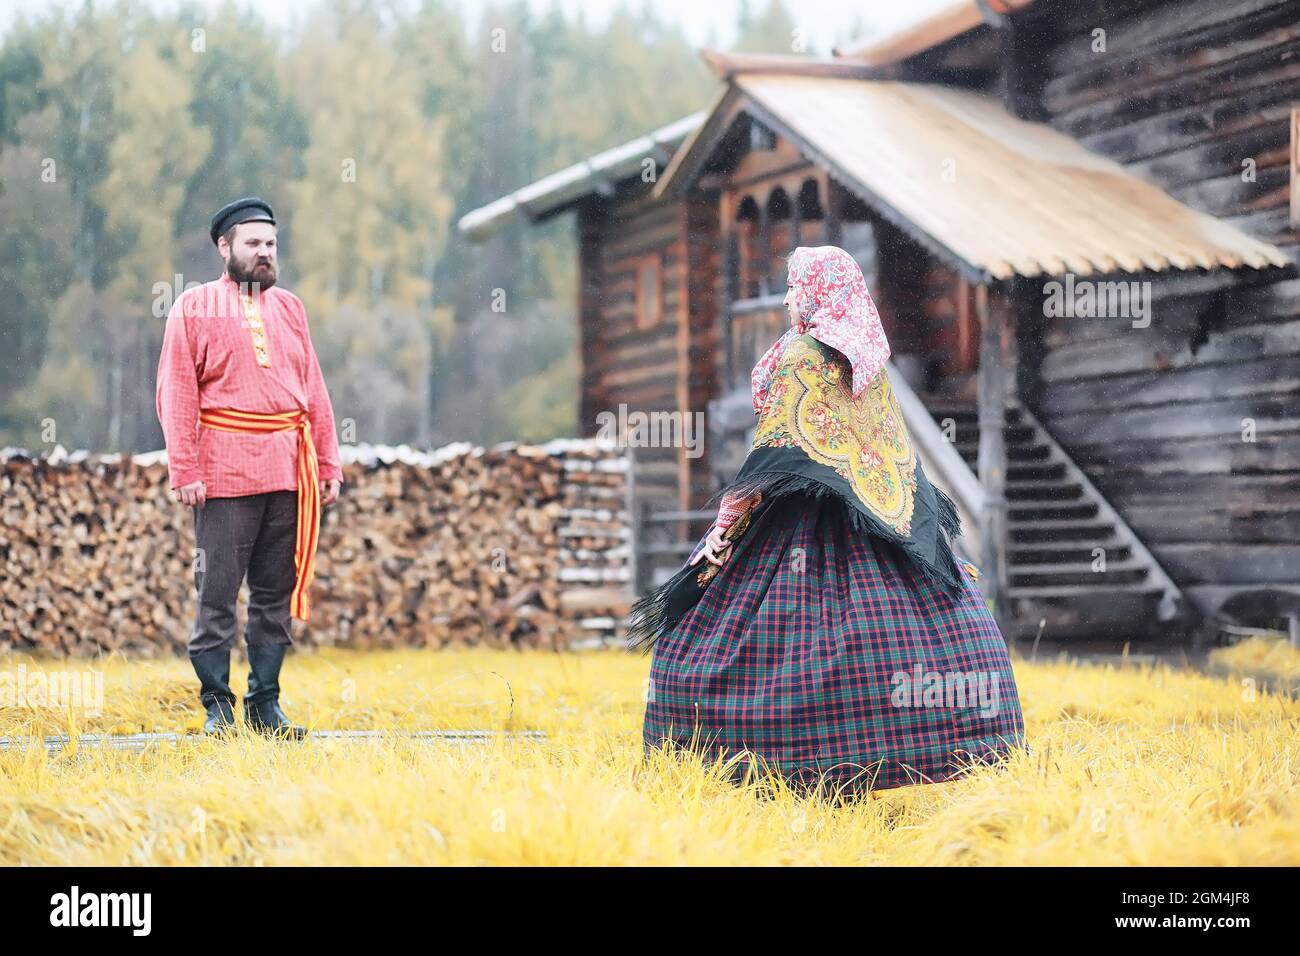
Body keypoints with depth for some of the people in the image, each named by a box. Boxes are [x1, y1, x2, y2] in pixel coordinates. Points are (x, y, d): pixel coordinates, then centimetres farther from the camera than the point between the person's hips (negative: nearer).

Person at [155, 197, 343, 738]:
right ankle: (217, 706, 5)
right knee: (217, 592, -4)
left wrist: (328, 465, 10)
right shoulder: (194, 307, 4)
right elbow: (177, 395, -2)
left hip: (288, 472, 4)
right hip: (224, 474, -4)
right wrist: (184, 471, -11)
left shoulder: (289, 307, 16)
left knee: (277, 593, 7)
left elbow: (314, 392, 16)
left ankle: (266, 704, 14)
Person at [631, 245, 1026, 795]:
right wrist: (924, 513, 22)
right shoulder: (869, 360, 12)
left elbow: (777, 443, -13)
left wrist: (729, 520, -12)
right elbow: (896, 449, 16)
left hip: (797, 515, -7)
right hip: (871, 523, 7)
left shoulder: (799, 355, -8)